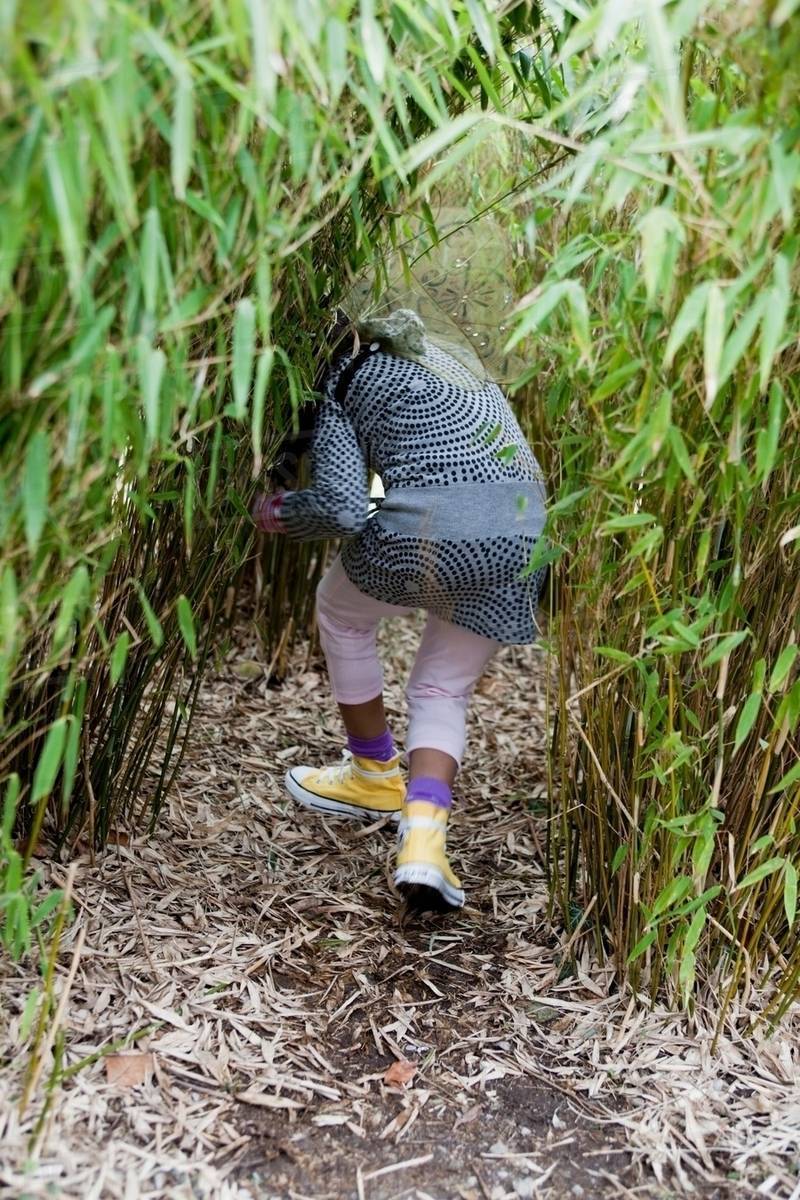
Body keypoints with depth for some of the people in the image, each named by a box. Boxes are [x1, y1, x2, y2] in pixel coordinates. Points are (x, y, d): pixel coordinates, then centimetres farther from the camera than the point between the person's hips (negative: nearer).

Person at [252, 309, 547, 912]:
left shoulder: (348, 377, 9)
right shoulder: (454, 355, 29)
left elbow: (341, 507, -3)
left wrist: (277, 511, 16)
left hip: (426, 531, -6)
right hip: (522, 535, 6)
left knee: (341, 611, 26)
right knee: (443, 690, 20)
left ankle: (375, 775, 34)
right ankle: (424, 841, -2)